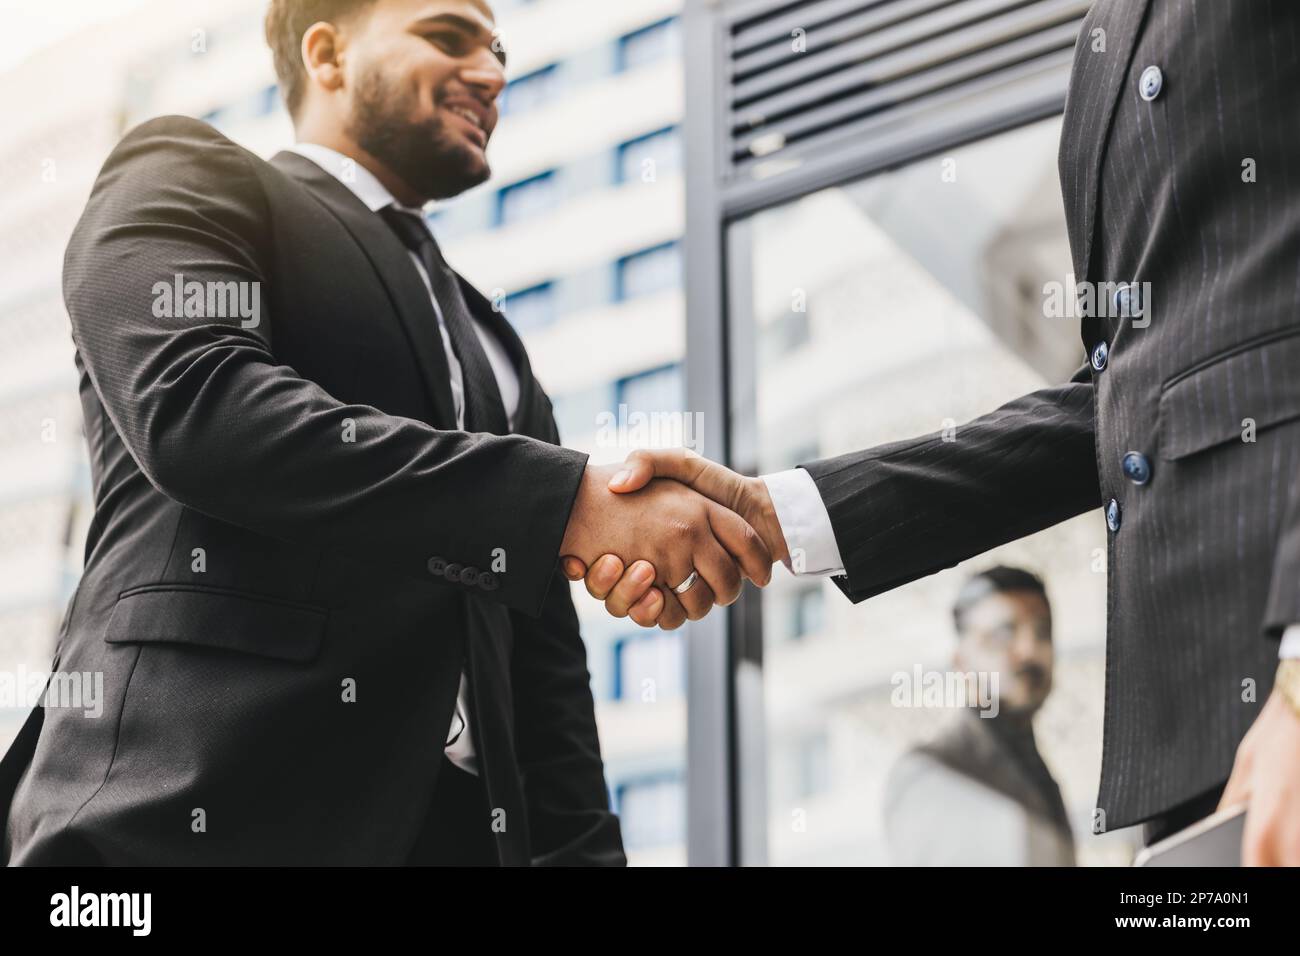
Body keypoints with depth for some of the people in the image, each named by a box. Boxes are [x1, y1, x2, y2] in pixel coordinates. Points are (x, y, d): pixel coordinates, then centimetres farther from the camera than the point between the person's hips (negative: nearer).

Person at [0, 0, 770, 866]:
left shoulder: (489, 345, 26)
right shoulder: (189, 184, 6)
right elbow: (195, 401, -15)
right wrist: (570, 499, -18)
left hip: (460, 820, 7)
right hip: (199, 805, -6)